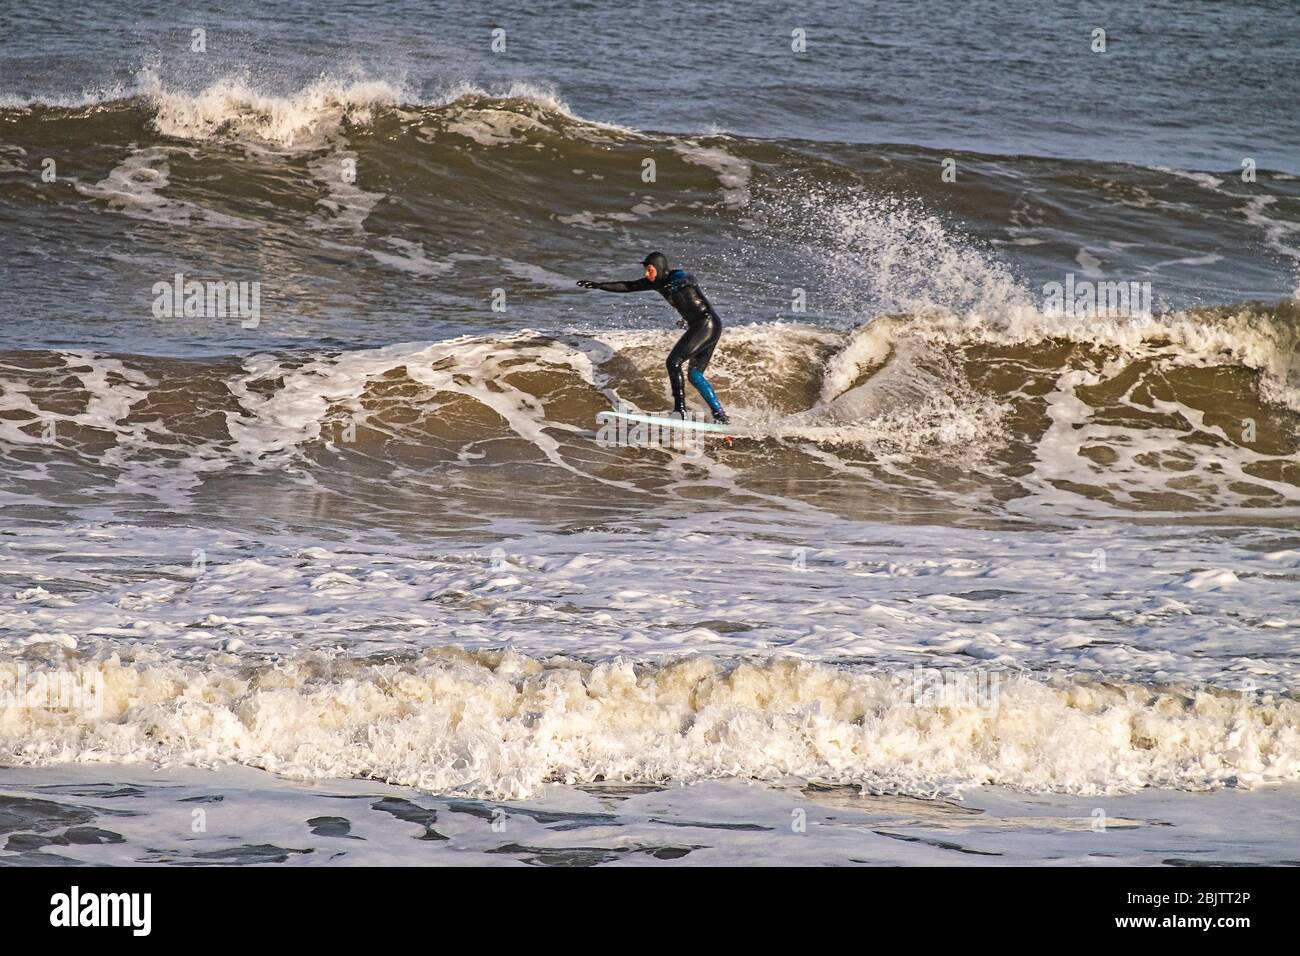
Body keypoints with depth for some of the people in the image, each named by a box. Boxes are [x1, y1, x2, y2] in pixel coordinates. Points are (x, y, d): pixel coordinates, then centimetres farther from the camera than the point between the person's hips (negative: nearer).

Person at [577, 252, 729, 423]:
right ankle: (720, 415, 10)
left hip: (707, 324, -10)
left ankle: (680, 410, -19)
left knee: (674, 362, -15)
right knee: (694, 374, 8)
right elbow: (628, 286, 16)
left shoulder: (678, 277, -10)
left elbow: (688, 280, -29)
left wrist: (678, 285, -45)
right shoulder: (658, 282, 12)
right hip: (697, 327, 10)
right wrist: (597, 285, 16)